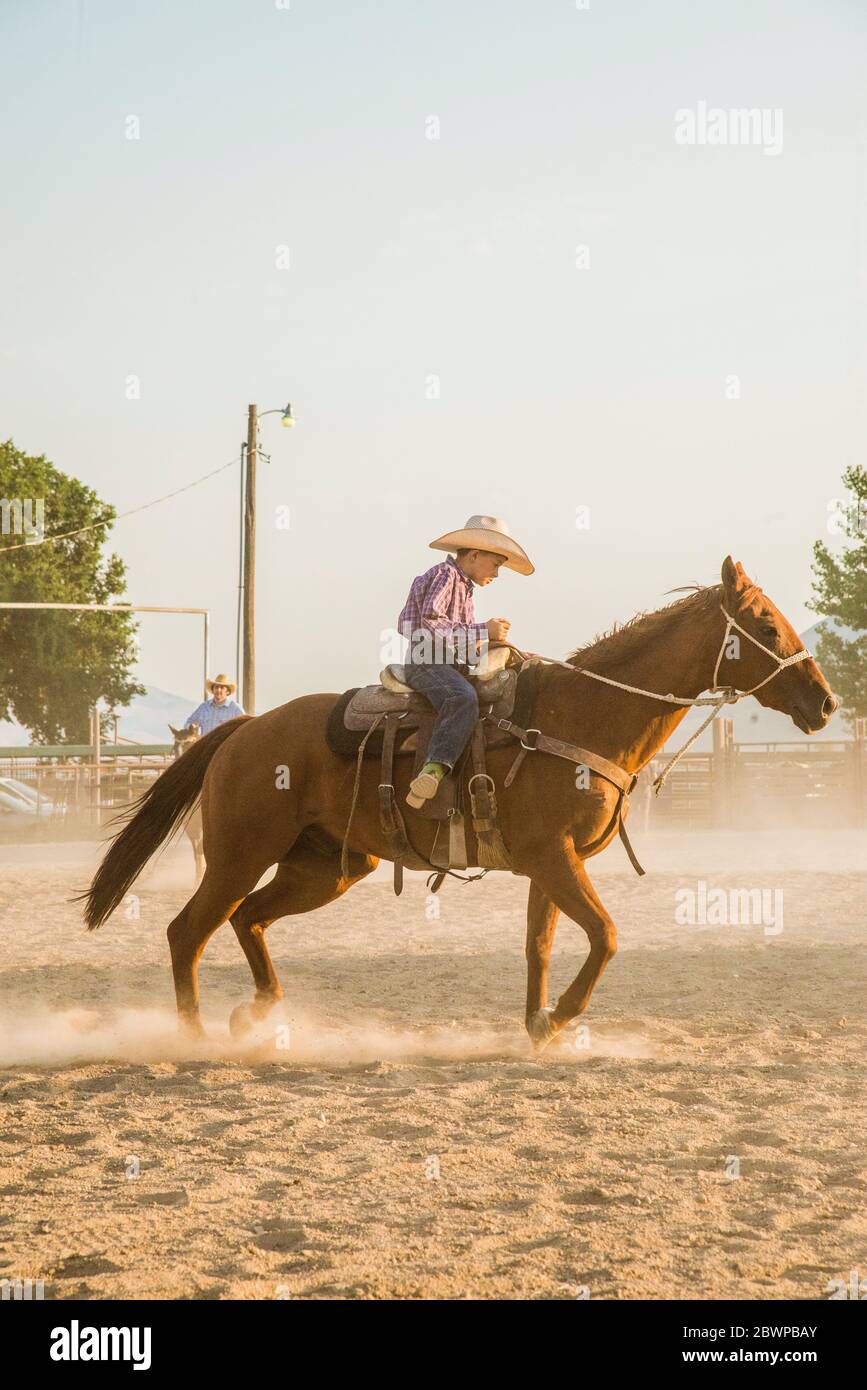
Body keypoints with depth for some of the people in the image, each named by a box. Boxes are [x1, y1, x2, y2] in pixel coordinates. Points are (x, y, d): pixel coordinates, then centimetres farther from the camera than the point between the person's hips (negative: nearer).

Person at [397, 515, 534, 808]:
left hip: (453, 666, 10)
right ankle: (434, 770, -52)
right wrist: (483, 631, -19)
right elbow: (431, 624, -19)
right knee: (464, 698, -37)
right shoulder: (443, 575, -4)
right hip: (426, 663, -10)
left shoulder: (463, 587, 25)